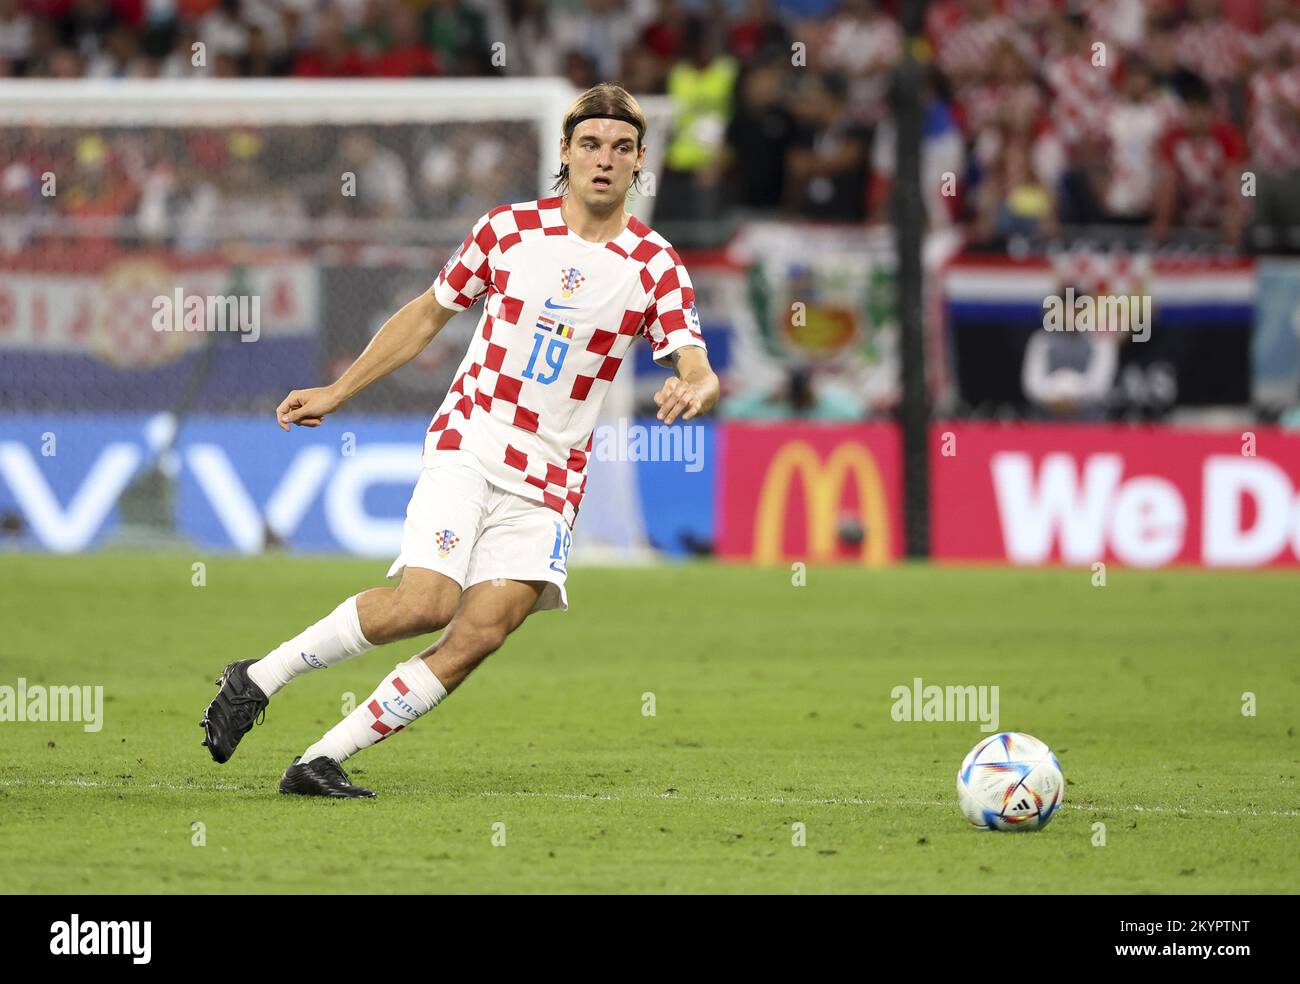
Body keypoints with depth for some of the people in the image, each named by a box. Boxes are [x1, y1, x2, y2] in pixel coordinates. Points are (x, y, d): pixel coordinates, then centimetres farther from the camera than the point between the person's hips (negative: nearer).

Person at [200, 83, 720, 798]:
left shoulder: (656, 266, 1)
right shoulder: (509, 228, 3)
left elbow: (700, 373, -9)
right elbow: (426, 315, 15)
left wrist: (692, 391, -34)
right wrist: (335, 393, 16)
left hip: (550, 482, 1)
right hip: (468, 443, -1)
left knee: (482, 632, -15)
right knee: (426, 601, -23)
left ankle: (323, 760, -8)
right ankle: (260, 678, -5)